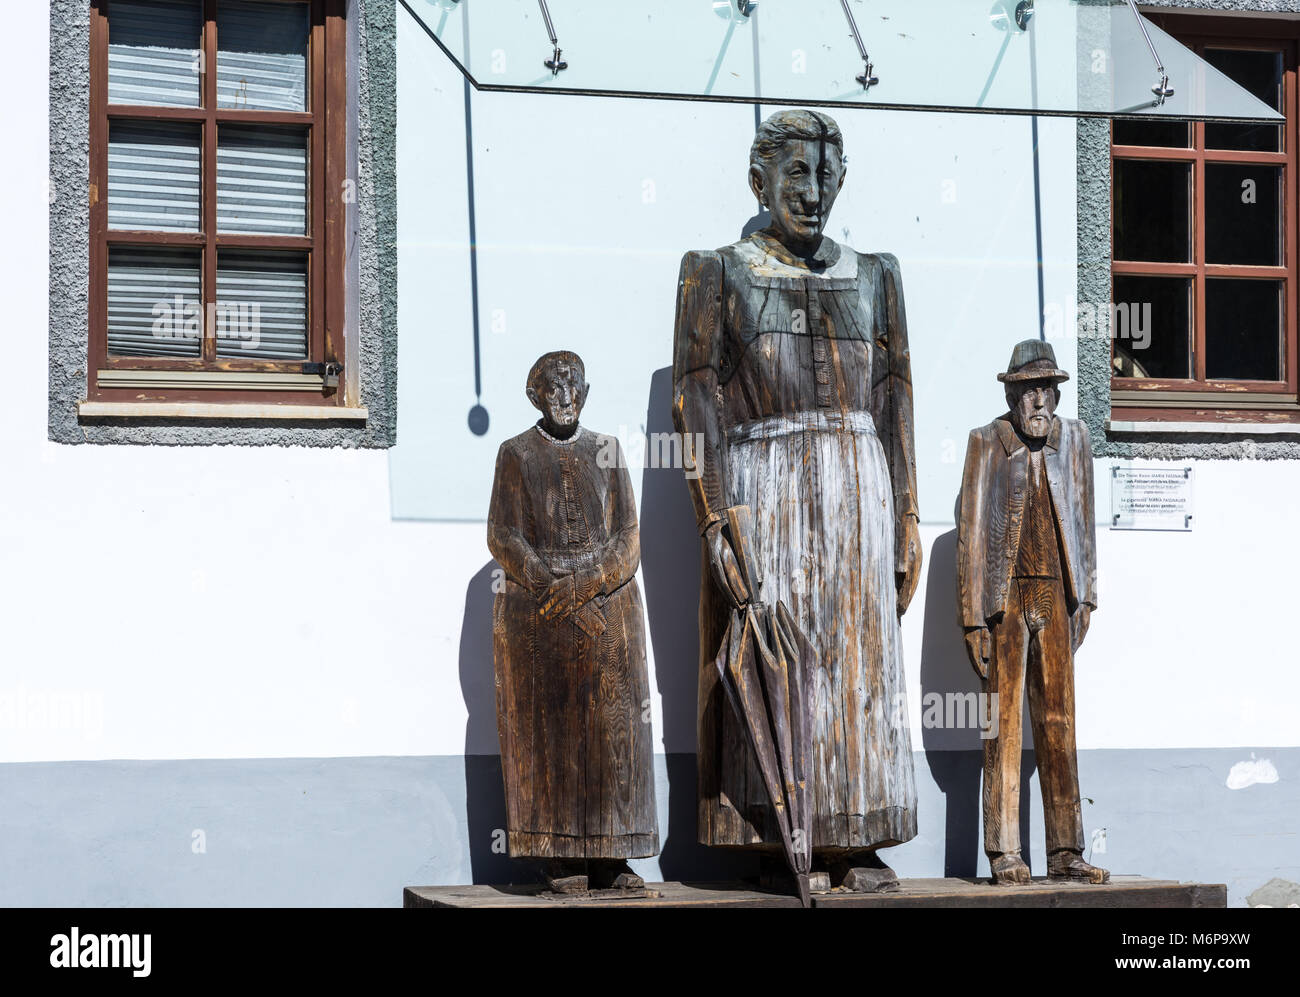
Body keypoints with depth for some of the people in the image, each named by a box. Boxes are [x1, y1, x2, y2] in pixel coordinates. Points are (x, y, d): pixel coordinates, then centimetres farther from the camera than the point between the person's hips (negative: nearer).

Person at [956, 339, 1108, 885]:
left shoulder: (1073, 438, 8)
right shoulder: (987, 443, -3)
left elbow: (1082, 520, 13)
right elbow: (971, 533, -4)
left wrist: (1085, 598, 10)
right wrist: (973, 619, -8)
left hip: (1056, 595, 3)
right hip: (1005, 597, -3)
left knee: (1058, 722, 6)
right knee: (1004, 722, -1)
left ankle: (1065, 852, 10)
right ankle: (1005, 855, 2)